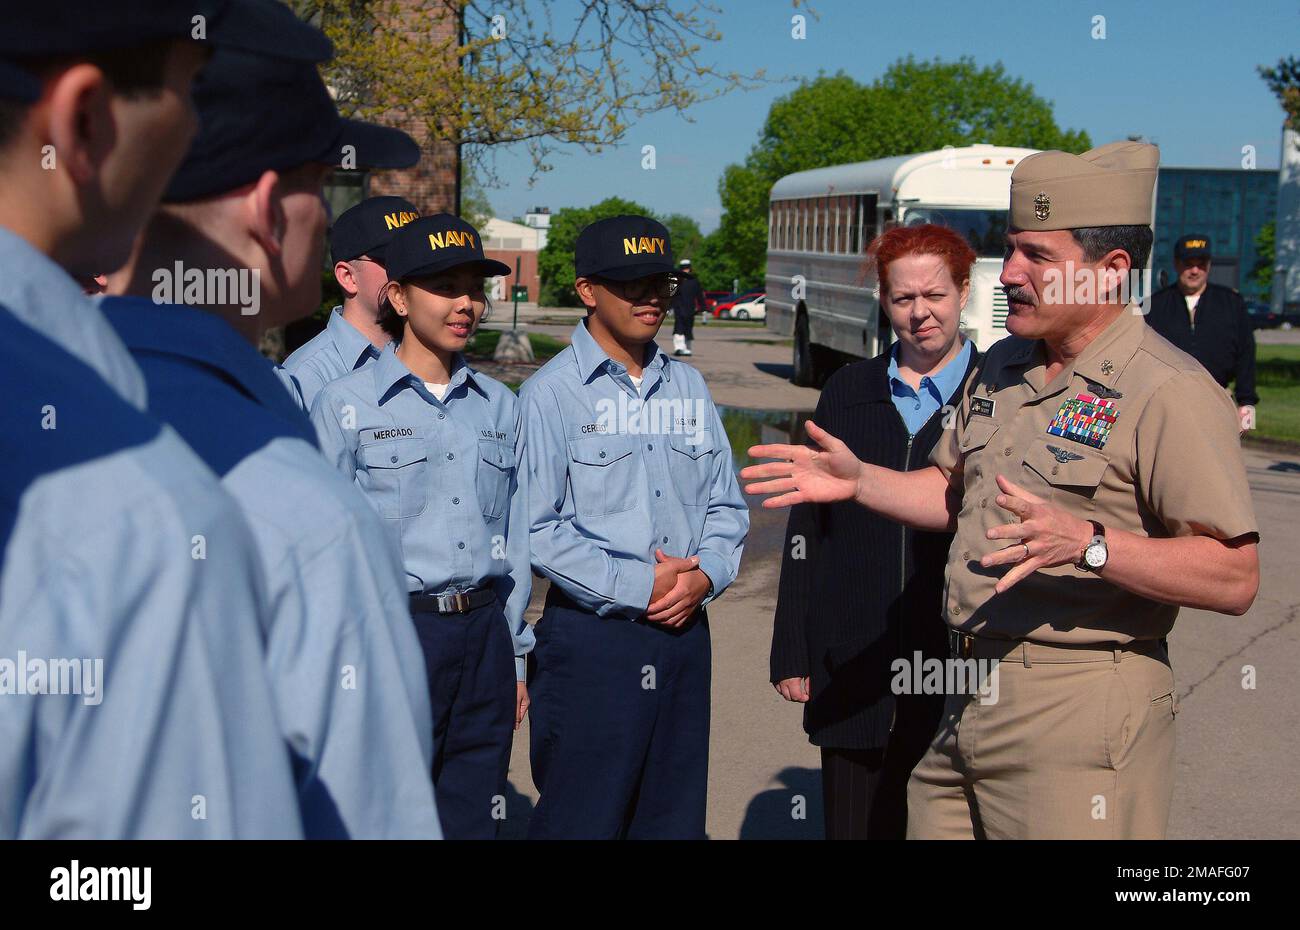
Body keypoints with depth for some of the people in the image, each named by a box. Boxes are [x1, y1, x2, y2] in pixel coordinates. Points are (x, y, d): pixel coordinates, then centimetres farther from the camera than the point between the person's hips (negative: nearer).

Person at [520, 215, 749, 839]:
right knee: (581, 819, 2)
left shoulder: (688, 387, 13)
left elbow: (726, 506, 14)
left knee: (676, 818, 12)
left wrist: (705, 575, -5)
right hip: (590, 639, -5)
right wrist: (636, 586, -13)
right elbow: (535, 529, -12)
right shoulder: (551, 393, -6)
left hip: (685, 632, 6)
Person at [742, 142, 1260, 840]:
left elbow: (1234, 578, -20)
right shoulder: (999, 366, 12)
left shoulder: (1170, 392, -14)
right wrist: (857, 481, 9)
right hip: (968, 697, 8)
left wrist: (1086, 543, -31)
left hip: (1080, 708, -7)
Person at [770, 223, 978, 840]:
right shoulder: (848, 393, 9)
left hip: (960, 674, -2)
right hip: (853, 676, 2)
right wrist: (791, 653, 6)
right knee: (853, 823, 8)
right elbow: (806, 530, 9)